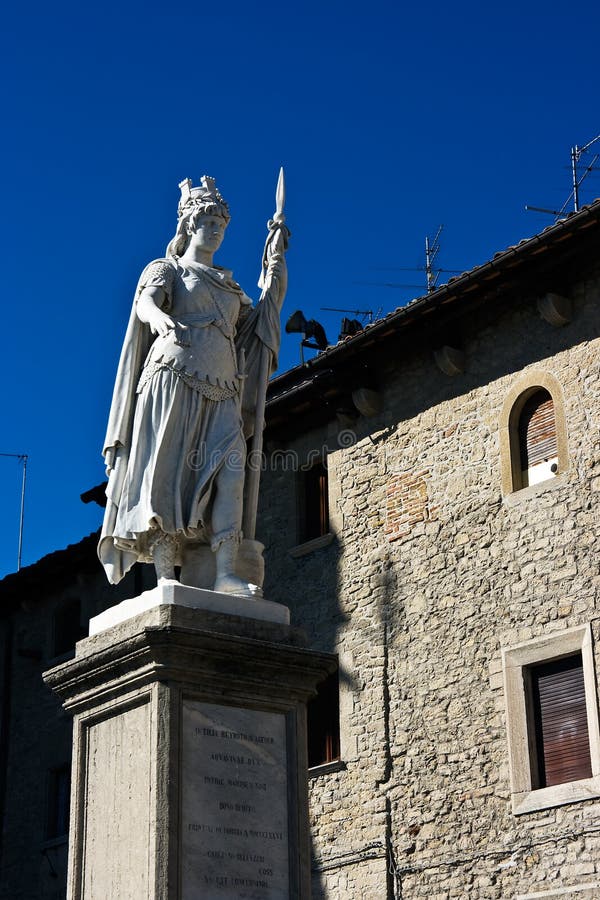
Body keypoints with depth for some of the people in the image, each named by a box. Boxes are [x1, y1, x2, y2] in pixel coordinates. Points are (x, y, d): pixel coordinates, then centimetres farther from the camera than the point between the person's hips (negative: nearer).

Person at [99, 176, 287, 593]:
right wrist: (164, 321, -32)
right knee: (166, 468, -14)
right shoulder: (166, 269, 14)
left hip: (221, 389, 5)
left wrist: (277, 256, 27)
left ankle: (226, 573, -26)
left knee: (230, 468, -15)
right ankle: (165, 574, -21)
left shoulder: (229, 286, 31)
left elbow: (269, 307, 29)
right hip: (175, 376, -5)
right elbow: (146, 303, -7)